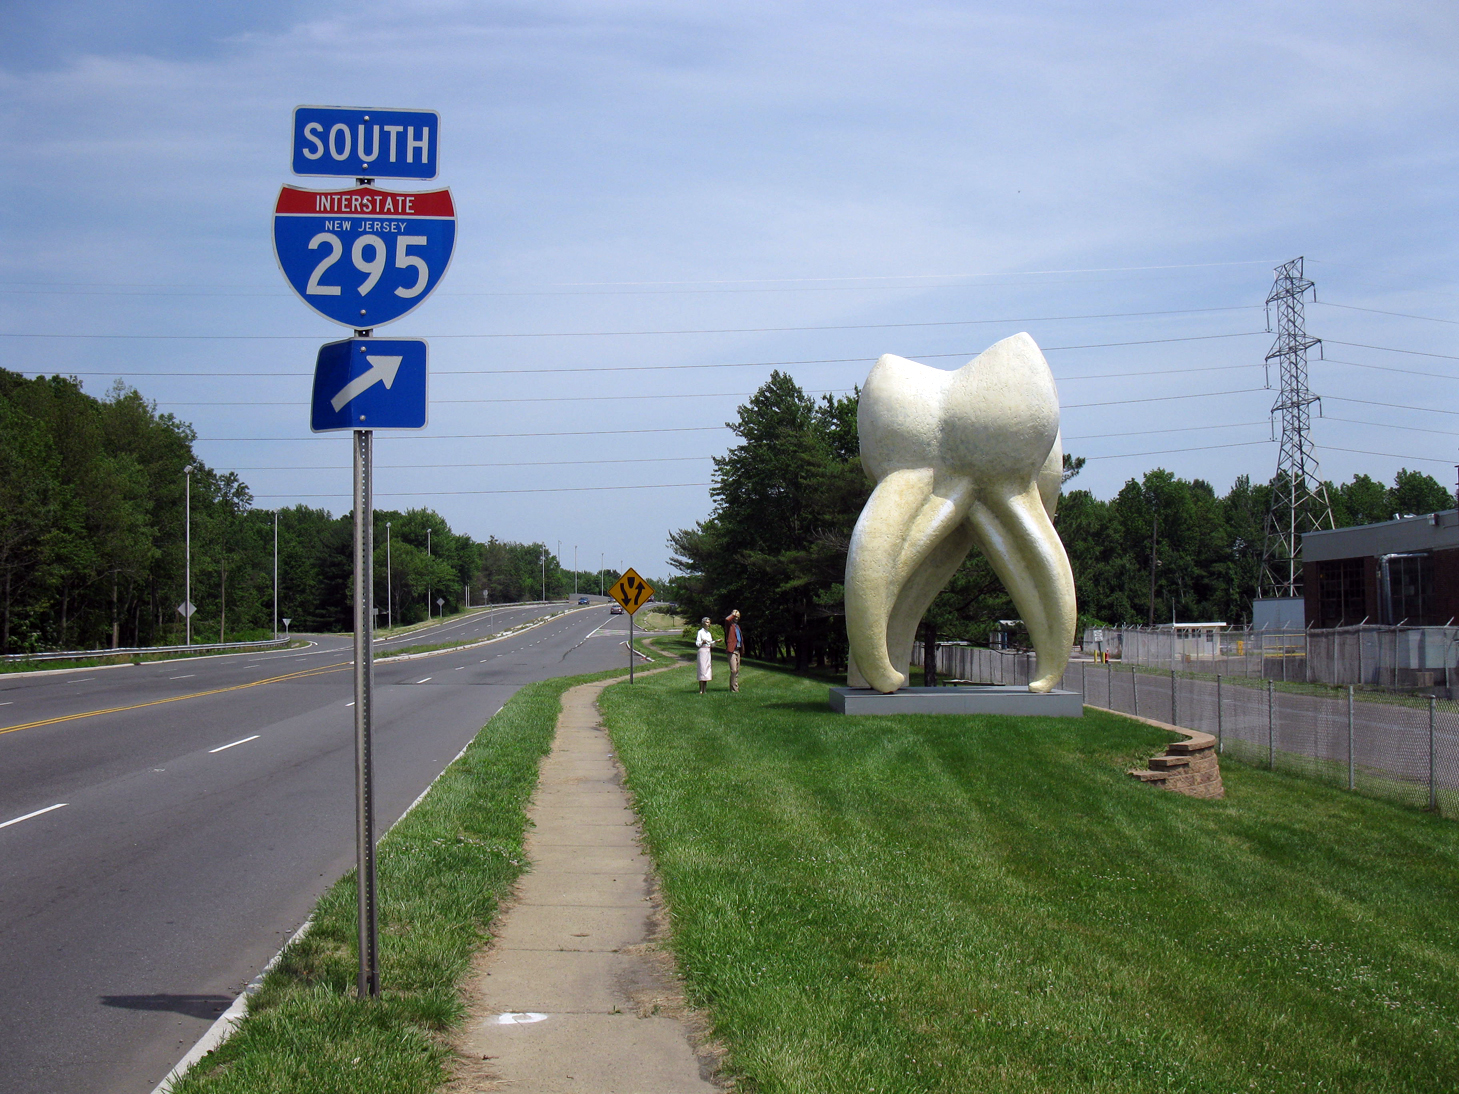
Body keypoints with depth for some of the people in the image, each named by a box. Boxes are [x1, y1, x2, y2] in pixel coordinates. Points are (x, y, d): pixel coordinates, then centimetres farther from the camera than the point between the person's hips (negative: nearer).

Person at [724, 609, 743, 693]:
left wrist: (742, 647, 16)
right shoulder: (729, 625, -2)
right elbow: (727, 619, -25)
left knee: (737, 670, 11)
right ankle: (733, 688, -13)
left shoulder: (737, 626, 22)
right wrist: (733, 614, -8)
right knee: (733, 670, -14)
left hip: (738, 650, 9)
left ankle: (736, 687, 15)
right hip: (732, 650, -9)